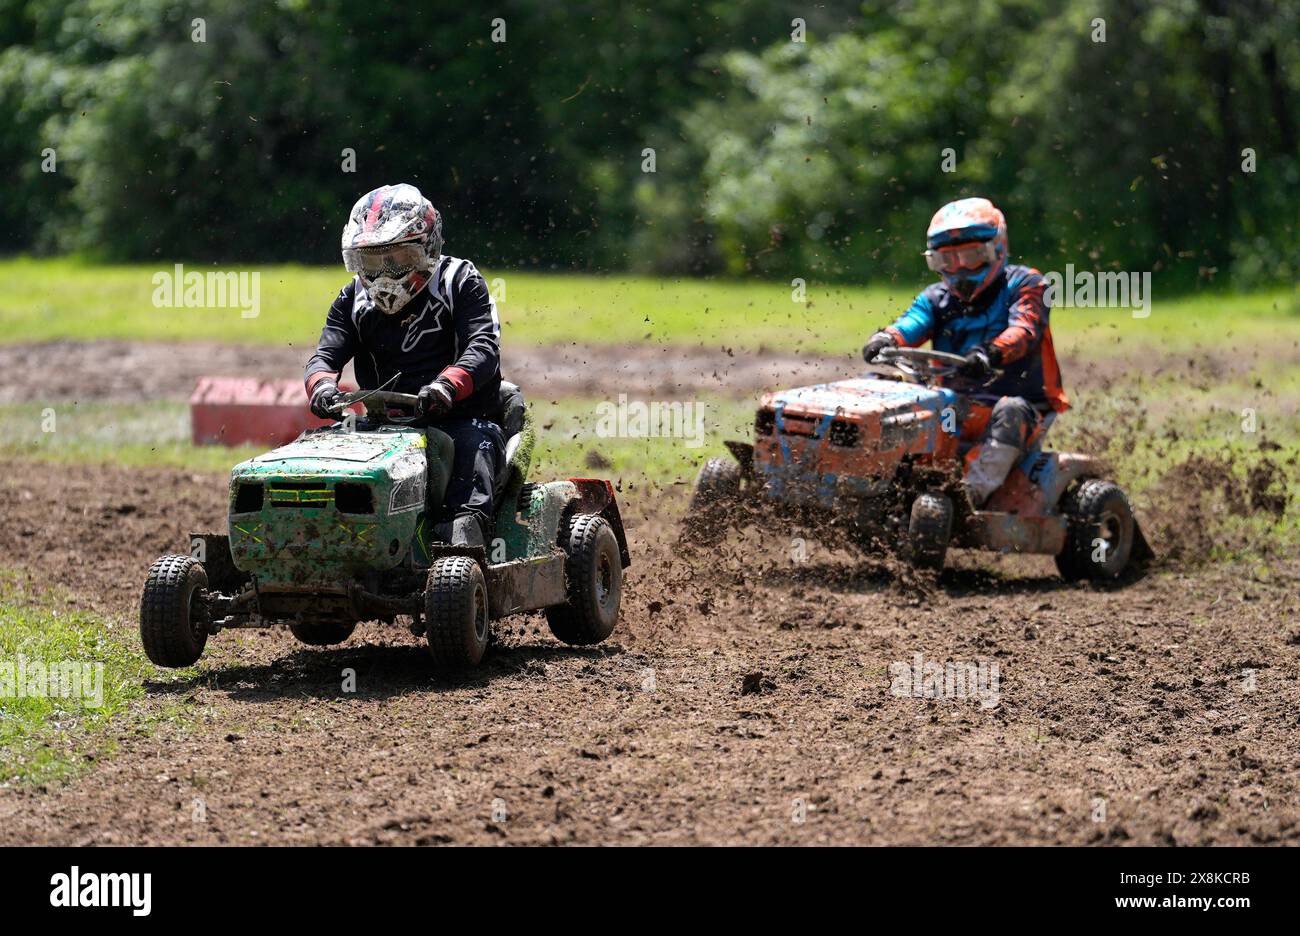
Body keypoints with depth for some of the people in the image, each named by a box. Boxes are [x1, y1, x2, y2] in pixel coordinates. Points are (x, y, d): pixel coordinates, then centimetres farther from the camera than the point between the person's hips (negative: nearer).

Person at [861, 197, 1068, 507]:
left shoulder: (1023, 285, 2)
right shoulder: (937, 298, 16)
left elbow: (1024, 329, -18)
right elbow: (913, 322, -5)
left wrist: (992, 353, -40)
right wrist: (886, 339, -30)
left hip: (1021, 404, -4)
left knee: (1009, 412, -38)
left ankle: (972, 494, -49)